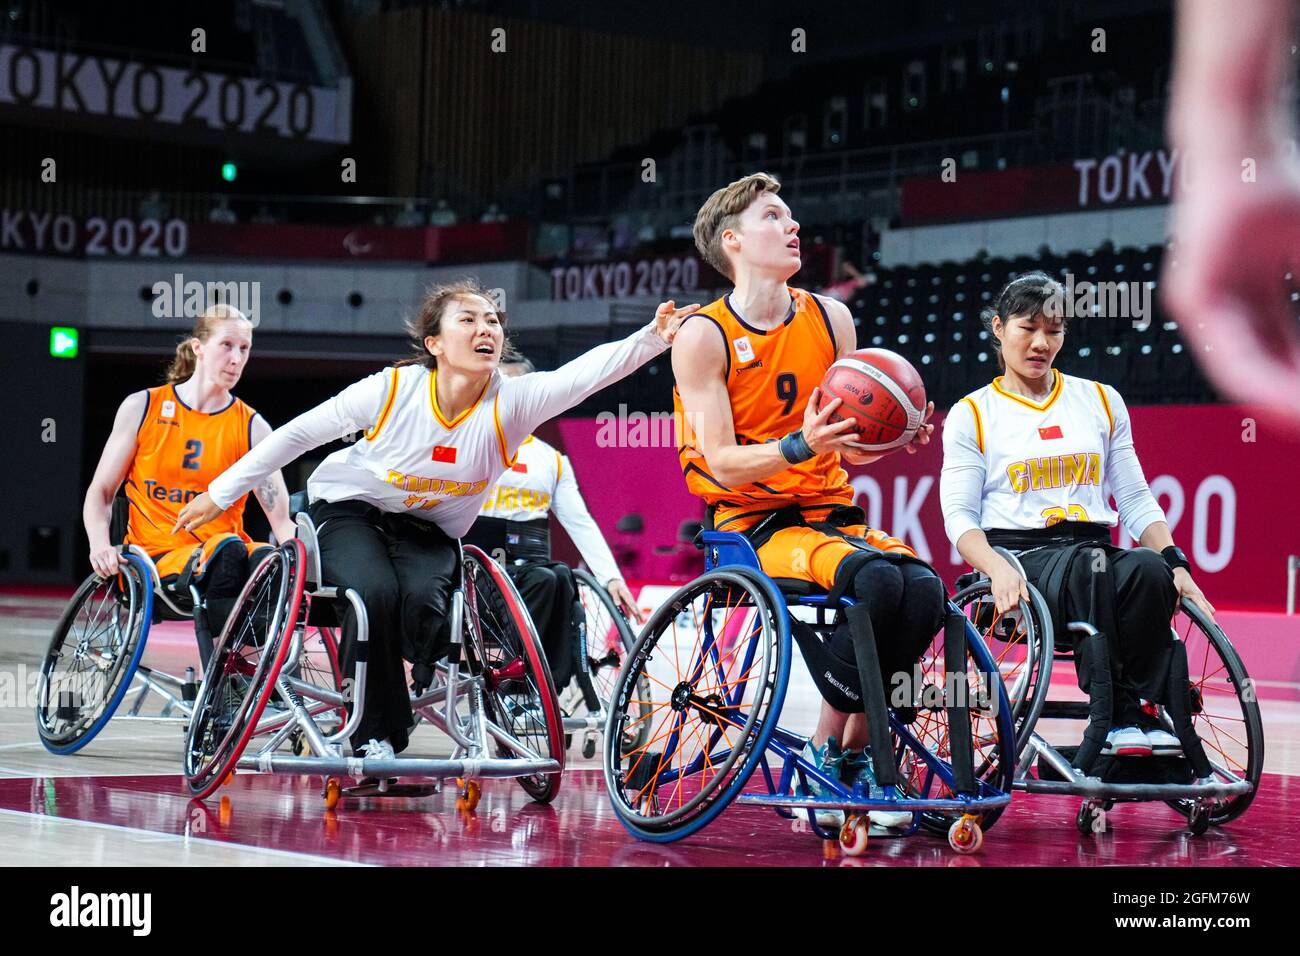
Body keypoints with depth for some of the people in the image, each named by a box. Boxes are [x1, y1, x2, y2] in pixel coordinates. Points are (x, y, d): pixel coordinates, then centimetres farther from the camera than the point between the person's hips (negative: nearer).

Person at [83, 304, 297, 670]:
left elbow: (281, 516, 0)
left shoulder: (252, 427, 9)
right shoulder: (143, 407, 8)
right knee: (226, 550, -36)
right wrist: (100, 545, -10)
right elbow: (100, 492, 11)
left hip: (220, 565, 2)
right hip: (154, 559, -1)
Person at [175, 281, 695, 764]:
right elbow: (298, 434, -11)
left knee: (425, 598, -30)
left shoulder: (512, 402, -21)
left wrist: (653, 337, -56)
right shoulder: (393, 389, -23)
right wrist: (220, 493, -8)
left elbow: (586, 371, -38)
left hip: (428, 530, 2)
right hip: (349, 510, -2)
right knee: (376, 593, -31)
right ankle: (374, 735, -16)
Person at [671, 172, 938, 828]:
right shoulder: (703, 336, -6)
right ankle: (827, 749, -15)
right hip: (751, 524, -5)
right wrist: (800, 445, -28)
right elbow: (722, 463, -12)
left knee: (924, 587, -25)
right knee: (876, 581, -32)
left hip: (829, 510, 5)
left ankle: (853, 749, -9)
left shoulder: (830, 319, 9)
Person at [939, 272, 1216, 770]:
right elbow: (960, 516, 1)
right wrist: (998, 569, -20)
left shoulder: (1101, 401, 19)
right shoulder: (972, 414, 10)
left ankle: (1137, 713, -32)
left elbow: (1136, 500, 17)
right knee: (1088, 564, -38)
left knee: (1150, 569, -34)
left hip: (1095, 552, 3)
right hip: (1019, 555, -3)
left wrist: (1175, 561, -2)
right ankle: (1118, 715, -39)